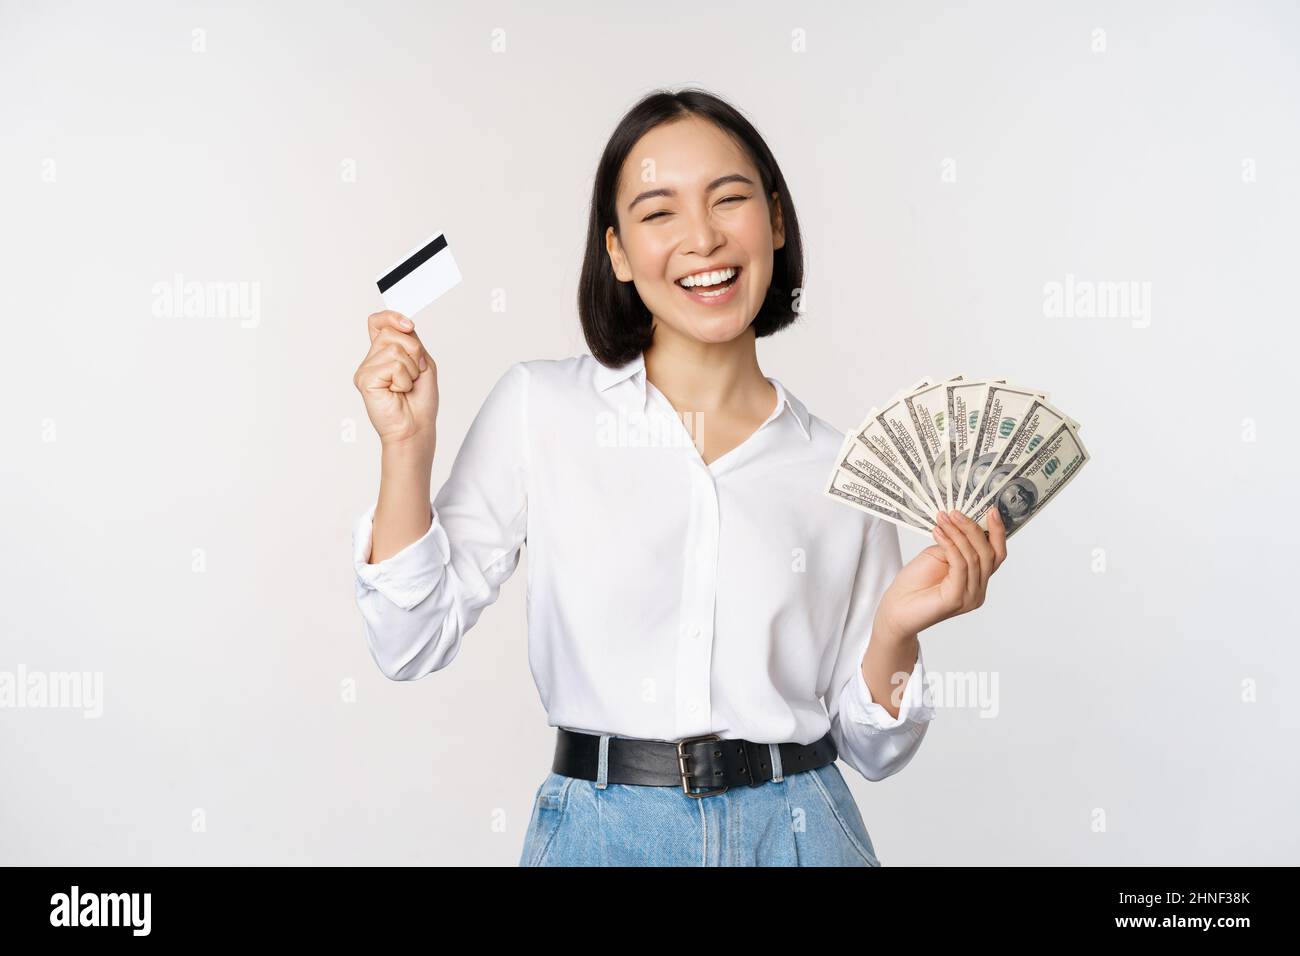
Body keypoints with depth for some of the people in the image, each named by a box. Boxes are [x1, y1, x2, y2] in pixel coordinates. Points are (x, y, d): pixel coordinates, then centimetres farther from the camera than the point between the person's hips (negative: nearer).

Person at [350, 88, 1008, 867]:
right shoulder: (537, 408, -5)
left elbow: (870, 745, 4)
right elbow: (413, 645, -4)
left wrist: (898, 627, -14)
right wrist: (406, 449, -14)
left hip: (797, 829, 1)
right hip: (597, 830, 0)